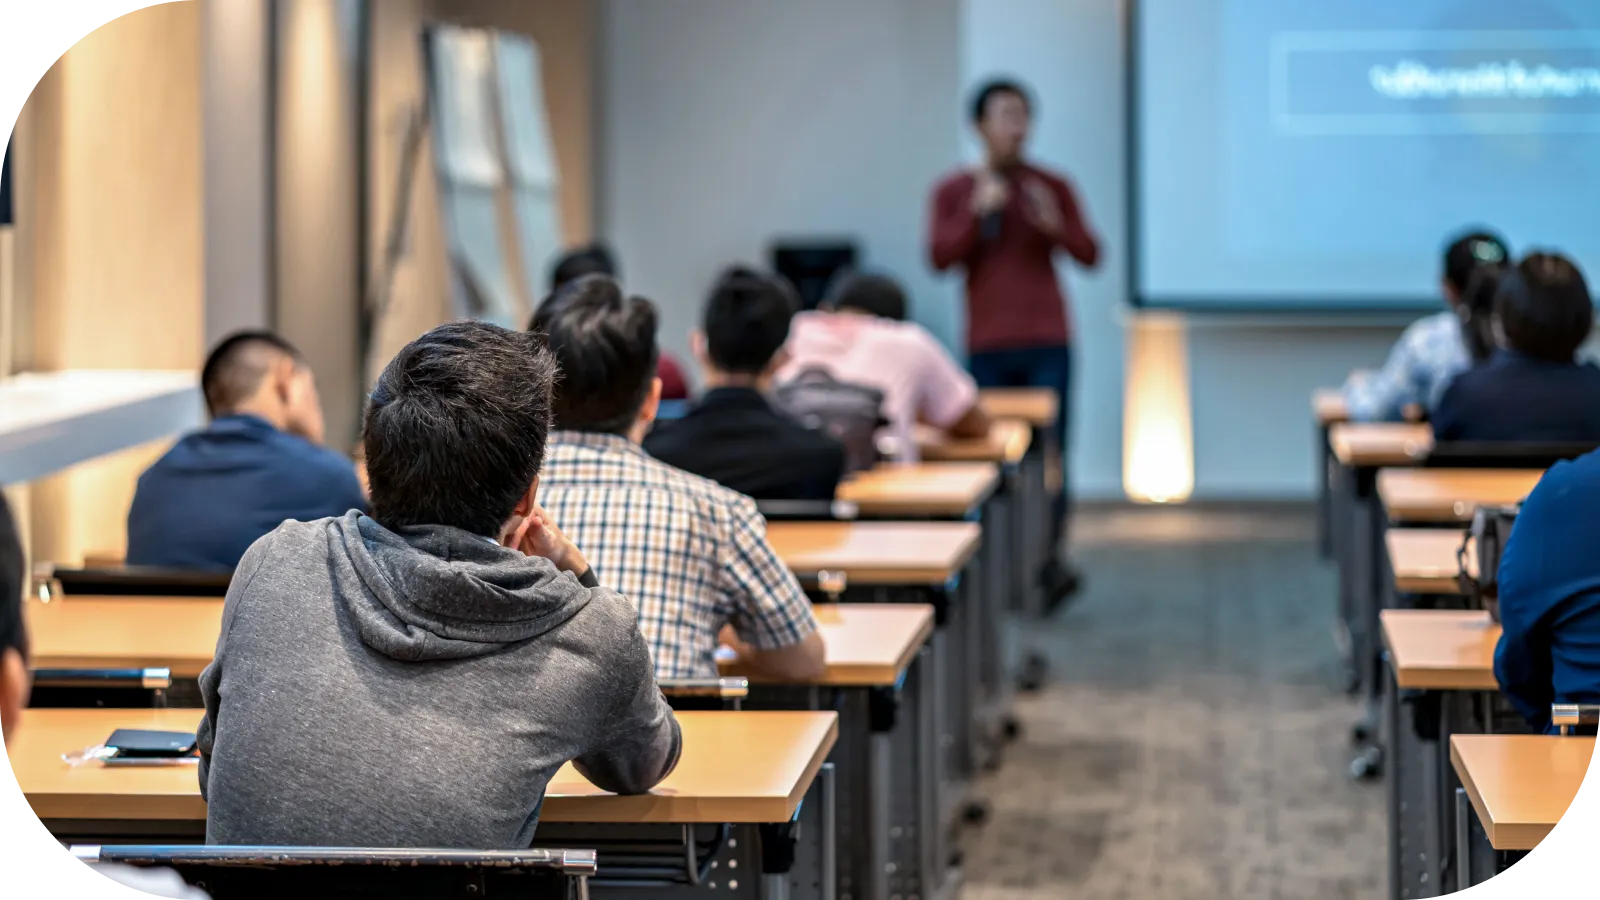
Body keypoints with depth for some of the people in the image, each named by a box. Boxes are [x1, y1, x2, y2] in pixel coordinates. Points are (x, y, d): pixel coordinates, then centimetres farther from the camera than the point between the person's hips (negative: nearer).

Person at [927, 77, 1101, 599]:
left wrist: (1057, 227, -13)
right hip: (988, 346, 0)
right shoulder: (953, 192, 8)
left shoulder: (1052, 188, 7)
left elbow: (1090, 256, 6)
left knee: (1051, 450, -11)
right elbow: (940, 257, -2)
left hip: (1047, 343, 0)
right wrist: (978, 213, -14)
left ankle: (1051, 557, -13)